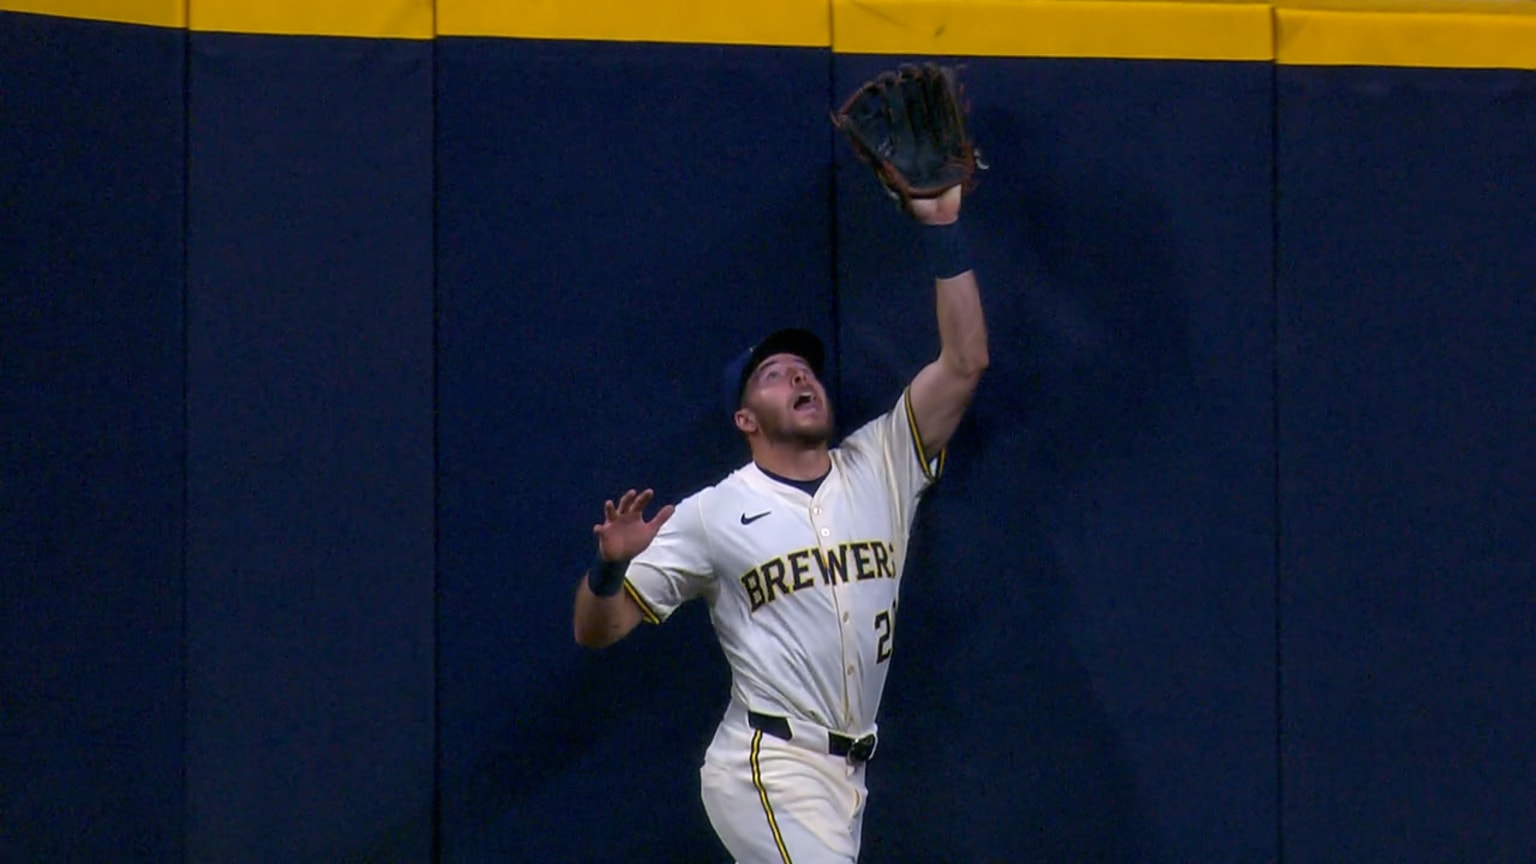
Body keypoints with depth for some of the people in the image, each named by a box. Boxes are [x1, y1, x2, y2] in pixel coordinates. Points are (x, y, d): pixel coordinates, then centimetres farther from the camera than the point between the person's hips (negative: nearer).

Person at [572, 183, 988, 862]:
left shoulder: (880, 470, 12)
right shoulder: (713, 513, 2)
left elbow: (964, 363, 3)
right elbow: (597, 630, 3)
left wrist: (940, 230, -5)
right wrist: (612, 564, -20)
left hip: (845, 777, 6)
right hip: (769, 770, -6)